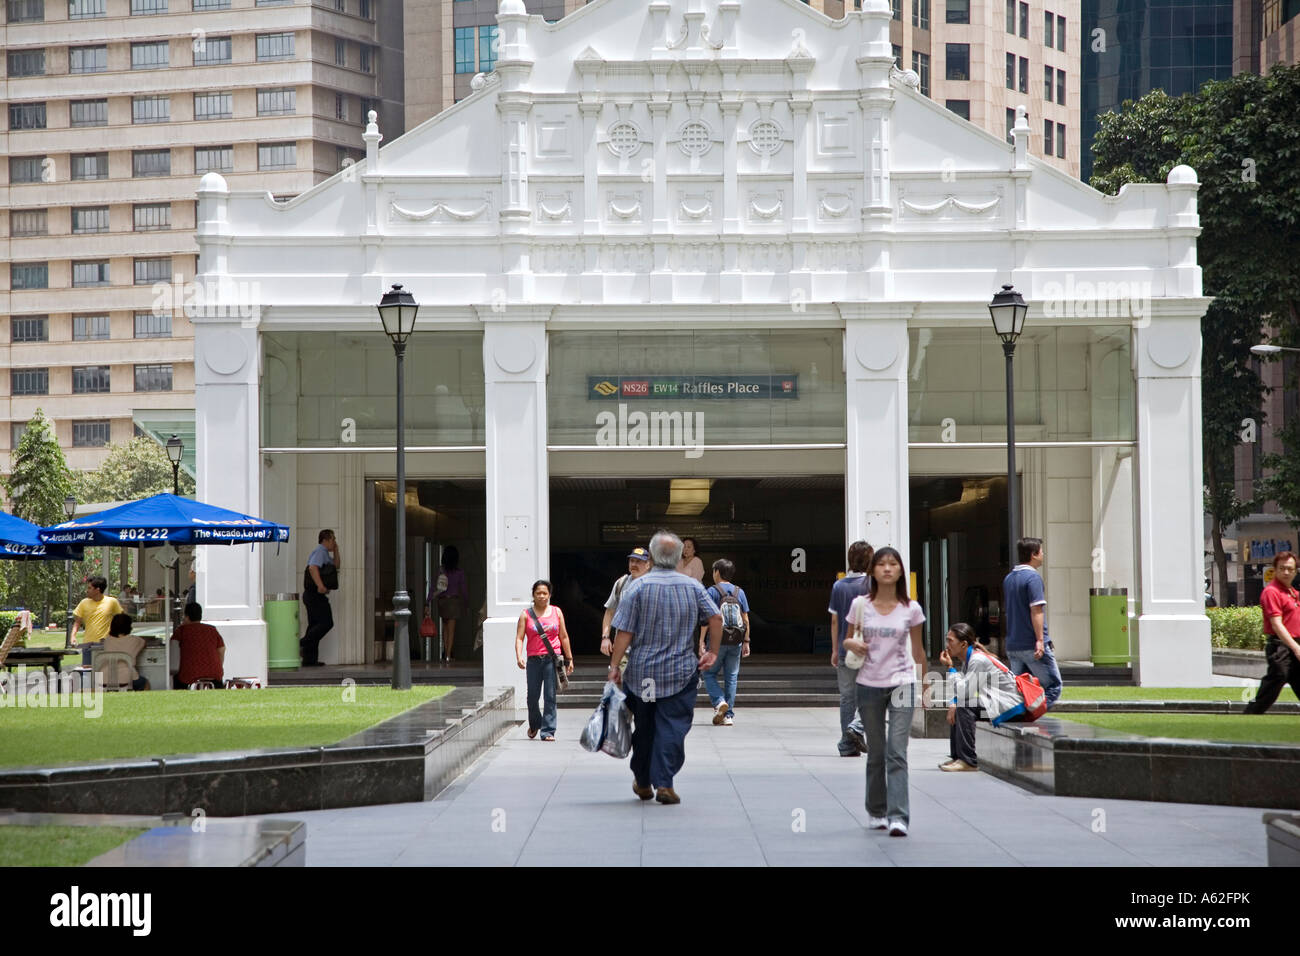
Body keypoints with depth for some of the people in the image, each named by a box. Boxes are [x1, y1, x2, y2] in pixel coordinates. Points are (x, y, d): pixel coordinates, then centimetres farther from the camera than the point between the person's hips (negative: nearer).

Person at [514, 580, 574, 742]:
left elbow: (564, 636, 14)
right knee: (532, 696, 4)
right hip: (534, 659, 0)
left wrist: (569, 659, 14)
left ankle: (548, 731, -3)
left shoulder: (556, 612, 10)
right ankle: (534, 724, 31)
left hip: (552, 659, 0)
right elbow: (519, 638, -2)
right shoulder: (526, 614, 5)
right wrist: (519, 657, -18)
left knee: (550, 696, -6)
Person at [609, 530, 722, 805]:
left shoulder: (638, 587, -5)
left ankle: (642, 782, 25)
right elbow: (716, 617, -3)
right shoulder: (693, 586, 2)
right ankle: (664, 783, -13)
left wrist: (614, 666, -4)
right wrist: (713, 652, 7)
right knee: (673, 727, -2)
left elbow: (625, 632, -8)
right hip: (682, 673, 0)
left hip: (642, 673, 0)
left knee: (644, 727, 13)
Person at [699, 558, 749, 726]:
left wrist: (701, 641, -9)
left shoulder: (712, 591, -4)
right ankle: (729, 715, 7)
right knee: (731, 677, 8)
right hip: (736, 642, 4)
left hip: (718, 639, -4)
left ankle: (719, 701, -13)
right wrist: (746, 642, 11)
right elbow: (745, 619, 7)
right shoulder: (739, 592, 8)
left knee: (709, 674, 10)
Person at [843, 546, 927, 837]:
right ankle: (876, 812, 23)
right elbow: (849, 639, 12)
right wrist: (851, 644, -11)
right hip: (869, 685, 1)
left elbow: (917, 650, 10)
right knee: (876, 753, 10)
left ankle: (898, 816, -15)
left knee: (897, 753, -11)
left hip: (901, 684, -1)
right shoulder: (860, 605, 1)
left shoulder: (910, 609, 0)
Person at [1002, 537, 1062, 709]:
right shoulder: (1033, 577, -12)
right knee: (1053, 686, -2)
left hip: (1012, 645, 8)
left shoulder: (1008, 578, 15)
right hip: (1032, 646, -8)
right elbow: (1036, 610, -19)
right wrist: (1040, 640, -21)